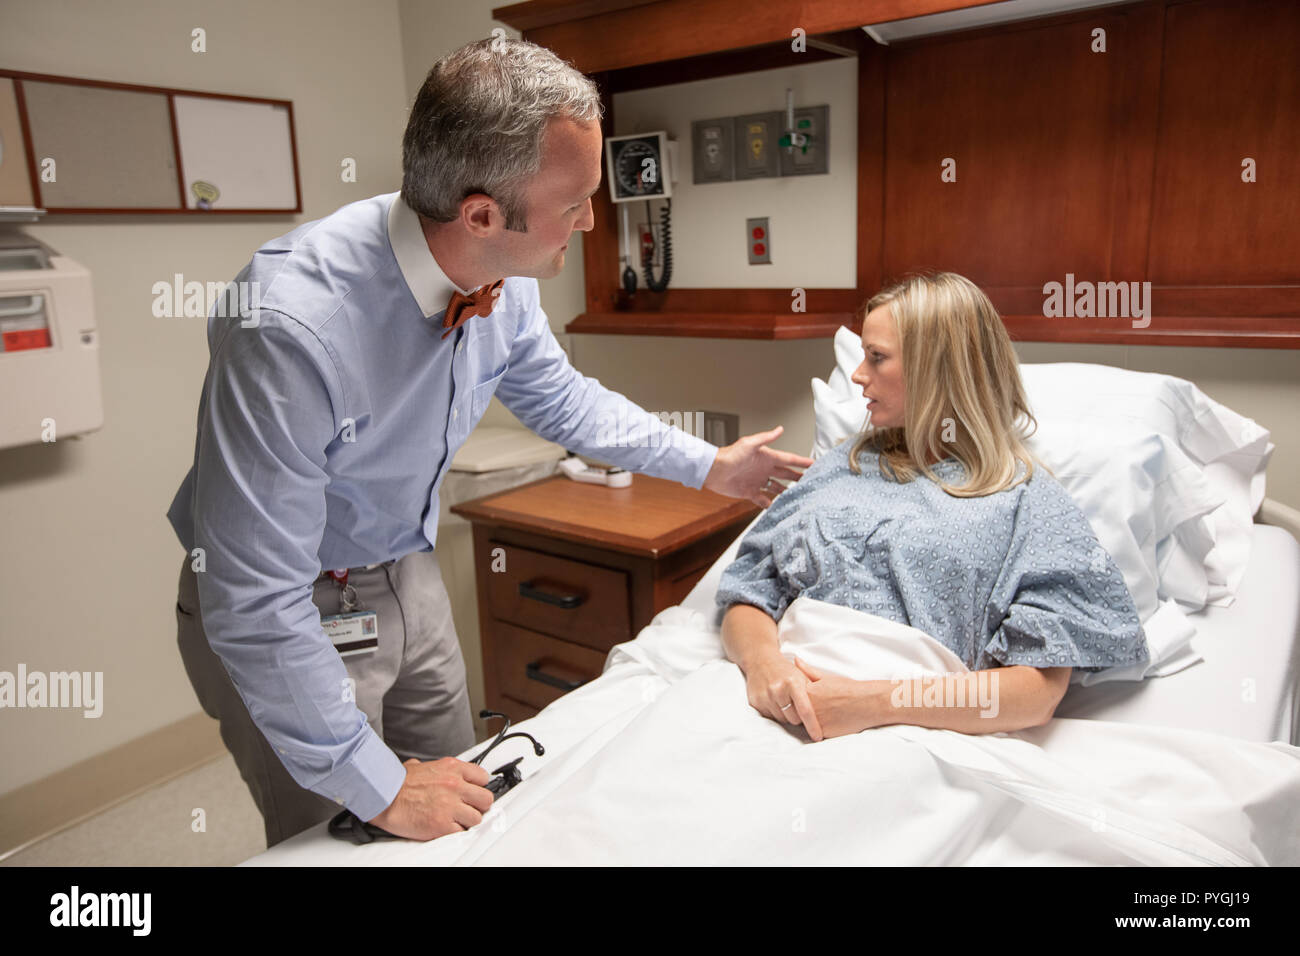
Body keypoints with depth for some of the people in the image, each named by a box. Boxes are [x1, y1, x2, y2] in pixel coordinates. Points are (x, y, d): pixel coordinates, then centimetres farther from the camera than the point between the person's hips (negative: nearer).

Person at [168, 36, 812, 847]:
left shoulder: (503, 278, -15)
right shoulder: (294, 323, -36)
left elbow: (561, 396, 7)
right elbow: (255, 605, -30)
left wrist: (707, 465, 10)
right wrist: (378, 786, -22)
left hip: (408, 576, 6)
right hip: (290, 618, -6)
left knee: (460, 808, 20)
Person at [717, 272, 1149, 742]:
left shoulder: (1027, 501, 7)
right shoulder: (843, 464, 21)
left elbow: (1037, 692, -4)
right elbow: (746, 597, 14)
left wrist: (874, 702, -17)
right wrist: (760, 659, -10)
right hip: (783, 704, 4)